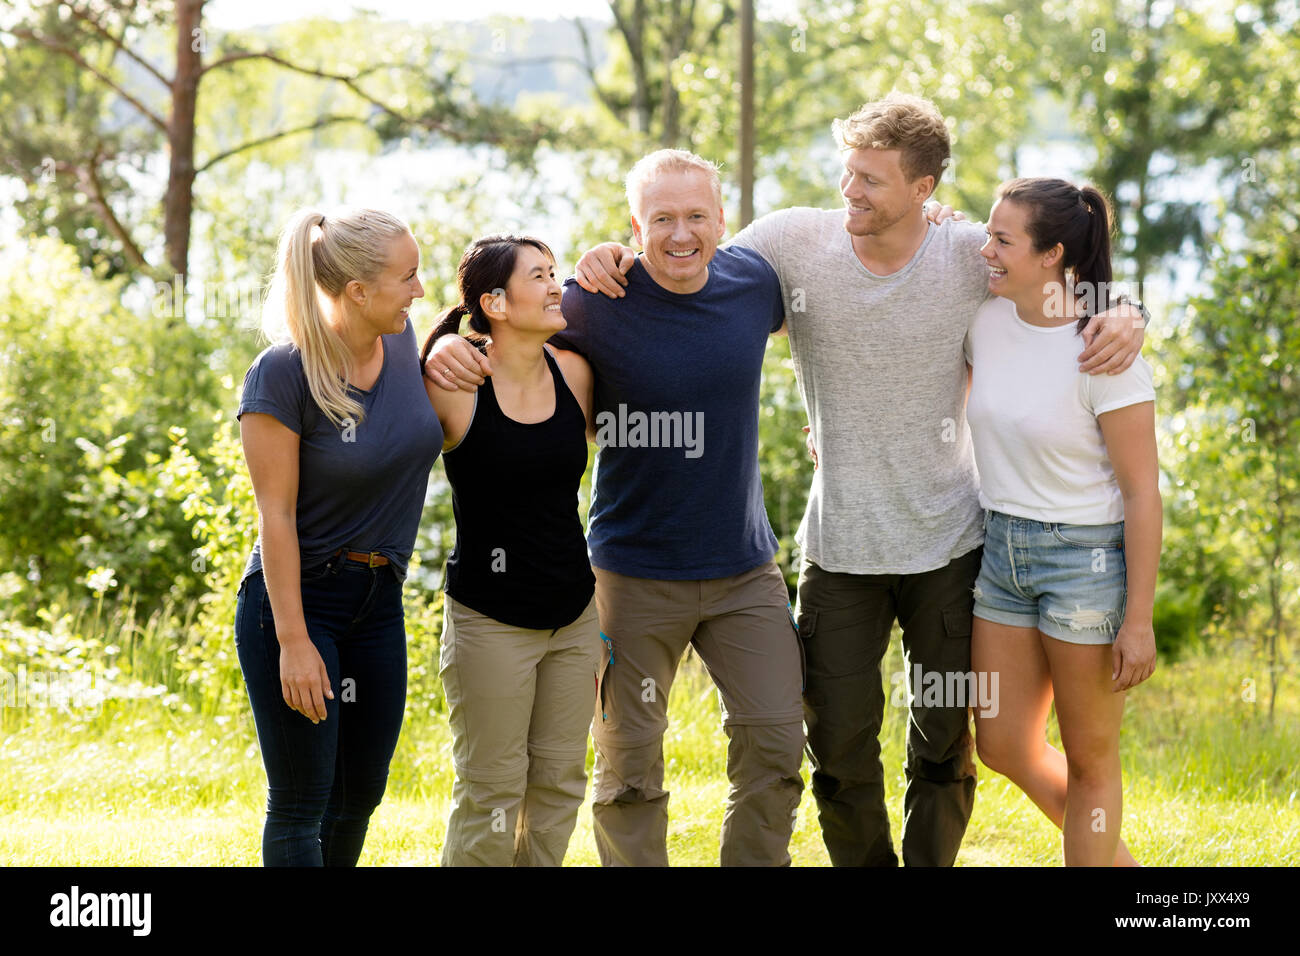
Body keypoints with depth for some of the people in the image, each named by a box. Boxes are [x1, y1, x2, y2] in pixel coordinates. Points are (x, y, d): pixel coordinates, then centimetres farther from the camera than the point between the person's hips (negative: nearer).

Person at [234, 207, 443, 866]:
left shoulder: (402, 339, -1)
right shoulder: (283, 374, -19)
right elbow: (276, 514, -18)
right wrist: (294, 641, -20)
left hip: (379, 600, 7)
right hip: (296, 596, -7)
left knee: (360, 795, 13)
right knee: (300, 804, -4)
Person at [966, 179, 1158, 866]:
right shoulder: (986, 322, 0)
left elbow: (1142, 493, -15)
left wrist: (1139, 621, -16)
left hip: (1086, 554, -7)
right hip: (1001, 548, 7)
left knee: (1089, 757, 5)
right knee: (1002, 746, 12)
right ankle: (1114, 858, 33)